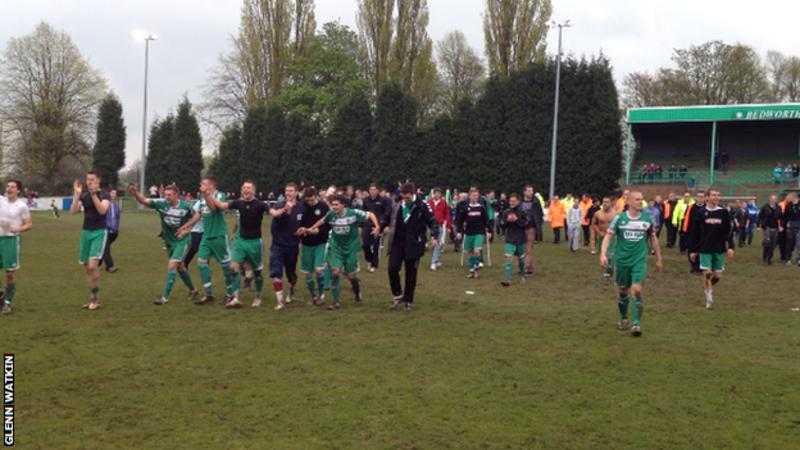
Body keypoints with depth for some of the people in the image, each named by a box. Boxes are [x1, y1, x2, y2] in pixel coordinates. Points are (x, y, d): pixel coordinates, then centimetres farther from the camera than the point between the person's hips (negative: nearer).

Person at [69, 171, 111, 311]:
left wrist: (94, 194, -32)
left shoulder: (104, 195, -7)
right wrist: (77, 194, -15)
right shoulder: (83, 195, 7)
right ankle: (93, 298, 21)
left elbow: (102, 210, -25)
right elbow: (73, 211, -6)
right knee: (87, 268, 9)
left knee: (92, 265, -18)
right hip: (86, 232, 6)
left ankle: (96, 298, -5)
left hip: (99, 232, -6)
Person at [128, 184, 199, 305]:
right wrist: (136, 193, -44)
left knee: (172, 265, -16)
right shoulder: (161, 203, -14)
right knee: (179, 267, 18)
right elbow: (144, 200, -25)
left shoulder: (186, 206, -18)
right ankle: (193, 291, 38)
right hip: (169, 240, 5)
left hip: (182, 241, -5)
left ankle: (165, 297, -10)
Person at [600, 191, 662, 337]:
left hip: (639, 260, 0)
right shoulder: (619, 218, -5)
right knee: (623, 291, 12)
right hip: (622, 260, 0)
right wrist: (603, 254, -19)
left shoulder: (647, 219, 1)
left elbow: (653, 239, 11)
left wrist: (659, 259, 15)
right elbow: (608, 236, -6)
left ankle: (636, 323, -7)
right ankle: (623, 319, 33)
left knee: (636, 290, -15)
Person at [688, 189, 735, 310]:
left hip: (719, 249, 2)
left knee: (717, 275, 5)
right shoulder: (700, 213, -3)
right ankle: (709, 299, 5)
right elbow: (694, 233, 1)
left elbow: (729, 231, 4)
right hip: (704, 249, -2)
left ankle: (708, 287, 36)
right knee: (707, 273, -9)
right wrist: (692, 250, 1)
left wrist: (730, 247, -6)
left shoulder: (724, 212, 1)